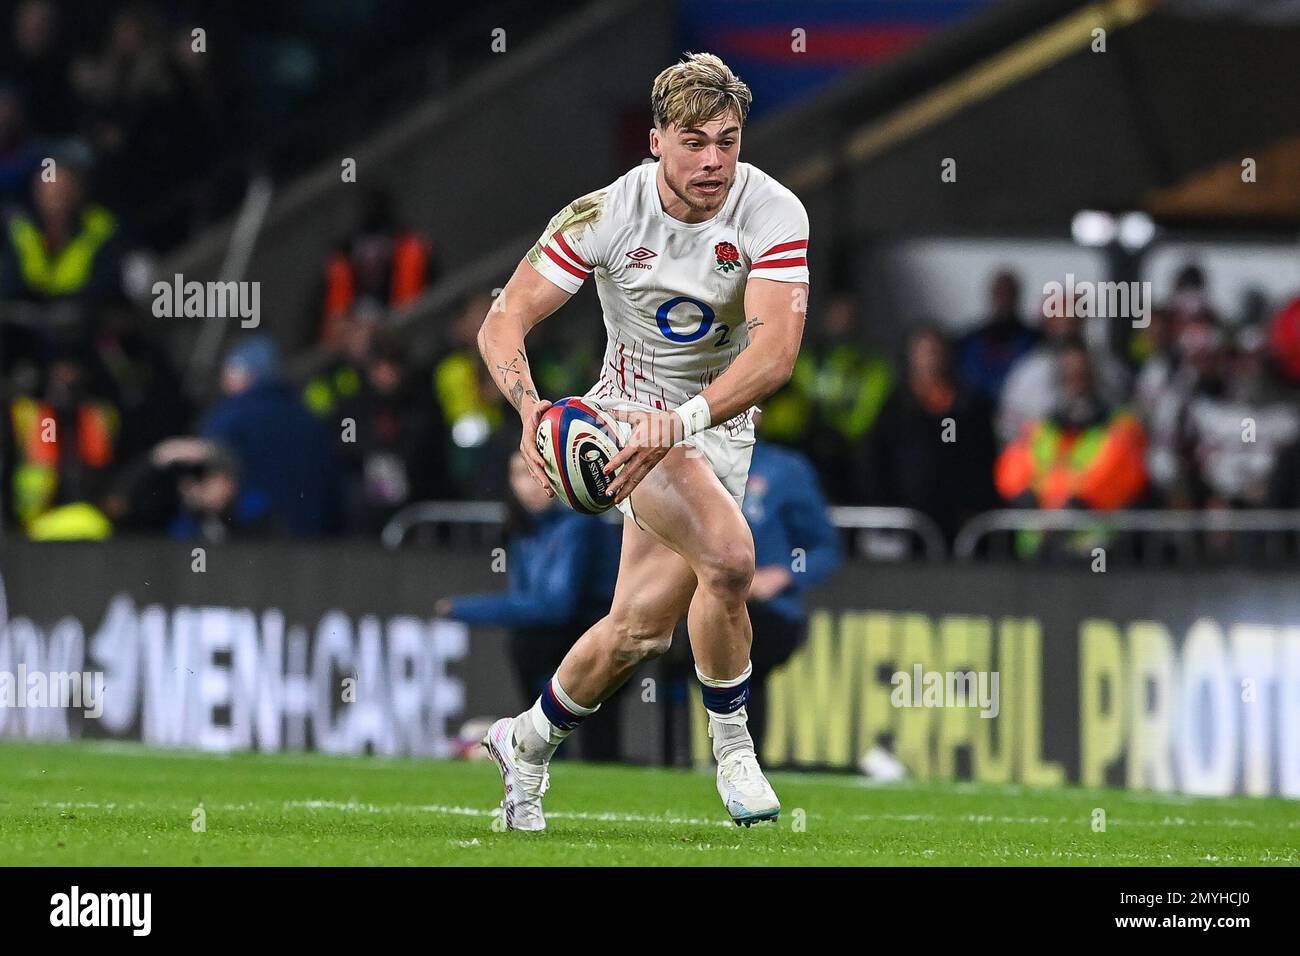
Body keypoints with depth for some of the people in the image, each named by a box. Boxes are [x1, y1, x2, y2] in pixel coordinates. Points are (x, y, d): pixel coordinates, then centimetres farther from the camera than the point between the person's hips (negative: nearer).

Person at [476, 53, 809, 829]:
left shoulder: (775, 215, -20)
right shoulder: (608, 214, -19)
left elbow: (775, 356, -30)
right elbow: (503, 323, -17)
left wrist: (683, 421, -44)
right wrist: (531, 407, -37)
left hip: (723, 422, 2)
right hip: (631, 408, -2)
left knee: (641, 629, 1)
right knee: (729, 555, -28)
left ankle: (529, 741, 28)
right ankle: (733, 746, -8)